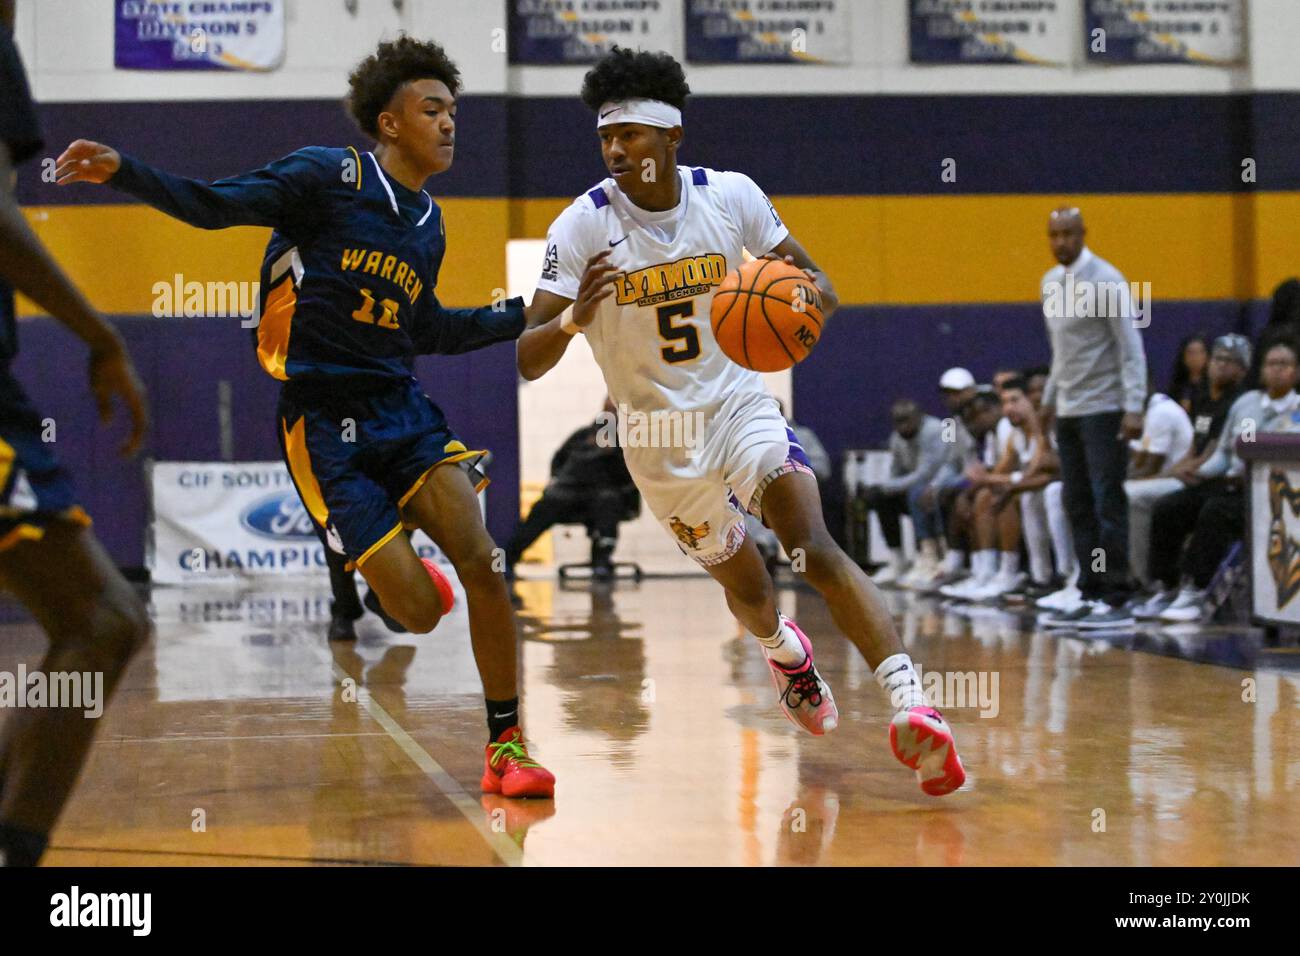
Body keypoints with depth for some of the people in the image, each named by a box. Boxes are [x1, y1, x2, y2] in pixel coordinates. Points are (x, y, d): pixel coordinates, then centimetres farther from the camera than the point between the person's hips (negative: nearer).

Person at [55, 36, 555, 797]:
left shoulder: (430, 225, 15)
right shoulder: (330, 177, -6)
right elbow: (214, 206, -11)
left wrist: (528, 315, 25)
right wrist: (122, 173, -24)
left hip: (400, 406, 6)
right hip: (323, 422, -6)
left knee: (481, 560, -16)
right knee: (421, 613, -11)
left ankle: (507, 746, -3)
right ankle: (393, 566, 29)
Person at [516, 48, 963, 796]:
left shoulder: (731, 196, -10)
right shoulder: (583, 226, -16)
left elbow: (819, 286, 0)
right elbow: (528, 361, -19)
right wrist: (575, 317, -41)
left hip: (741, 404, -1)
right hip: (658, 437, 1)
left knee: (817, 550, -23)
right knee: (744, 583, 17)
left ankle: (912, 705, -30)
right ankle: (786, 652, 53)